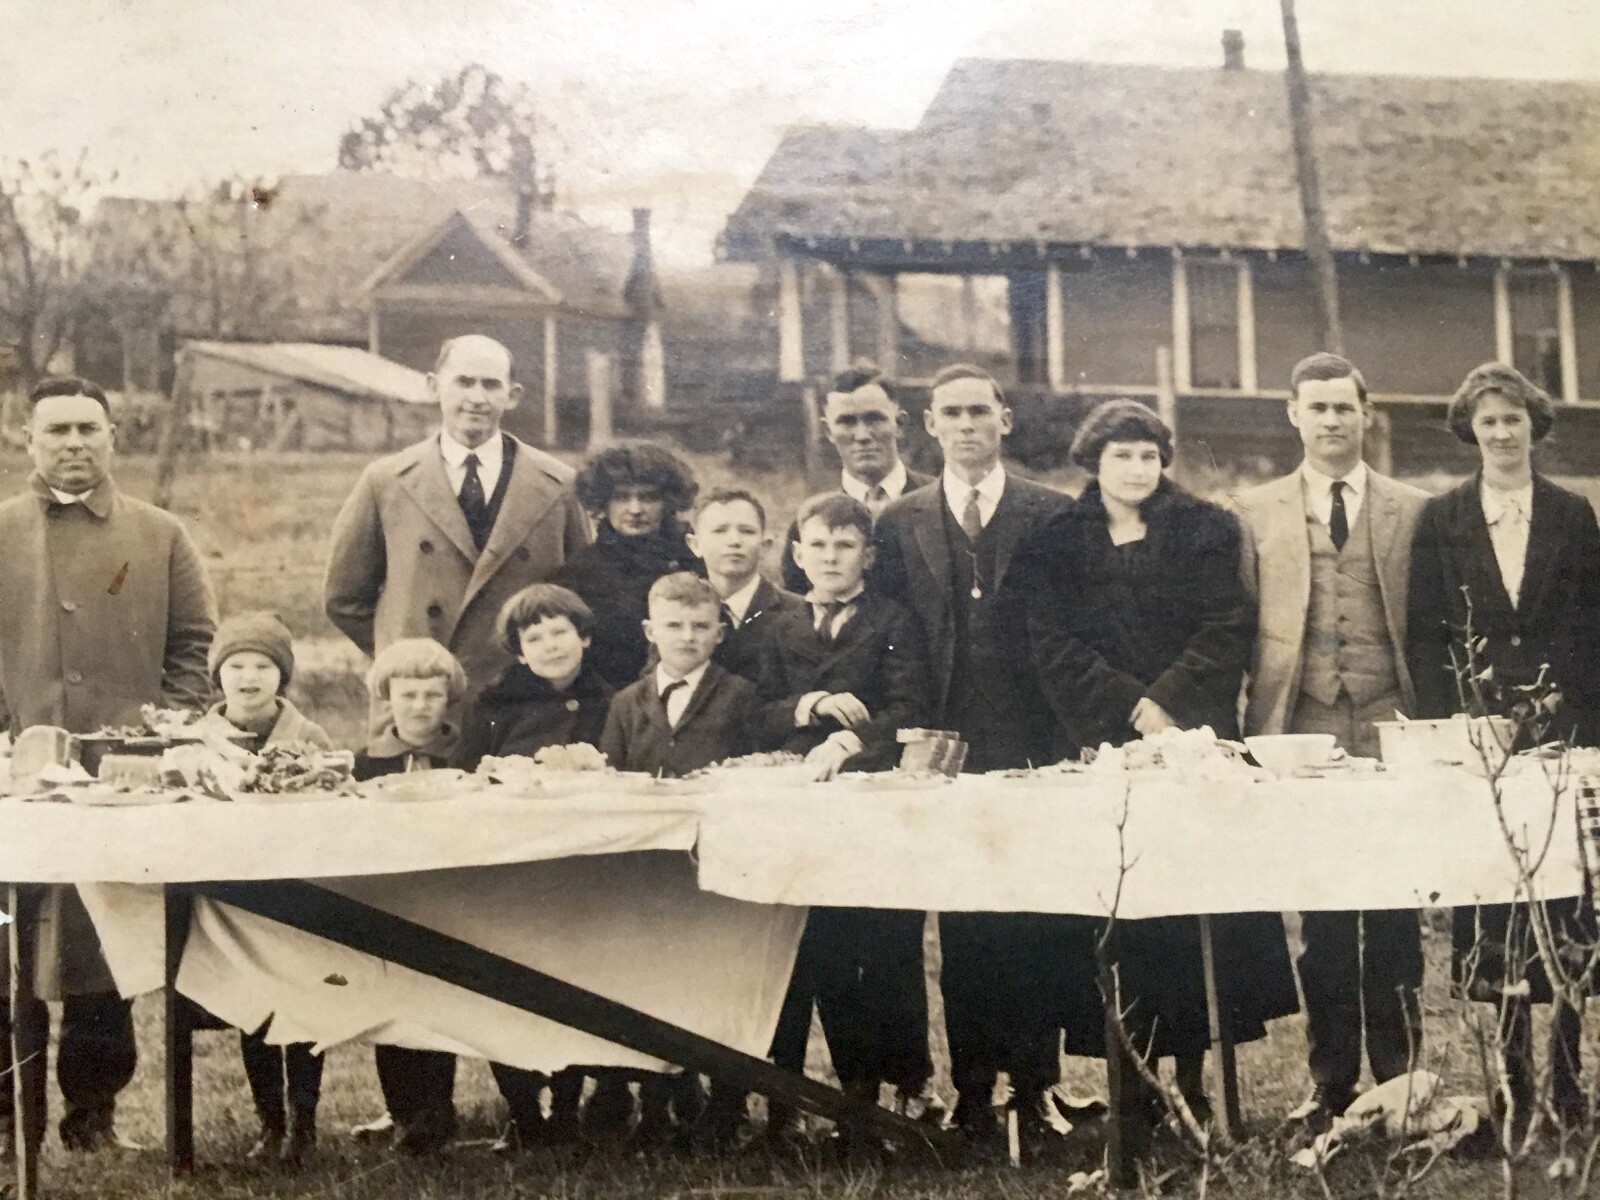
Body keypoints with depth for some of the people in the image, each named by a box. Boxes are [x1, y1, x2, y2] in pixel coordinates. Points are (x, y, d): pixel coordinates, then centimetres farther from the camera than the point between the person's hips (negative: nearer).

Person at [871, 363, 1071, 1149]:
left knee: (1033, 927, 1)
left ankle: (1033, 1091, 10)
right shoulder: (900, 524, 10)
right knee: (961, 930, 4)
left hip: (1031, 755, -1)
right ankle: (972, 1092, 12)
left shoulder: (1053, 516, 5)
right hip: (946, 752, 1)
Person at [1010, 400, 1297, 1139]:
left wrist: (1169, 700, -12)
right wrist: (1134, 706, -11)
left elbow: (1230, 628, 1)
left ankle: (1193, 1077, 4)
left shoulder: (1204, 532, 10)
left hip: (1196, 736, 0)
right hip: (1104, 745, 0)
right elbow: (1054, 647, -1)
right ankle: (1132, 1079, 0)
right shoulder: (1055, 544, 9)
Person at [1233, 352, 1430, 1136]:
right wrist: (1252, 727, -1)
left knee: (1395, 917, 1)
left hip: (1392, 736, 0)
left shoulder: (1413, 512, 10)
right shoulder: (1254, 514, 9)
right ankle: (1331, 1084, 10)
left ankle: (1399, 1081, 10)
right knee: (1321, 922, 3)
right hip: (1301, 738, 0)